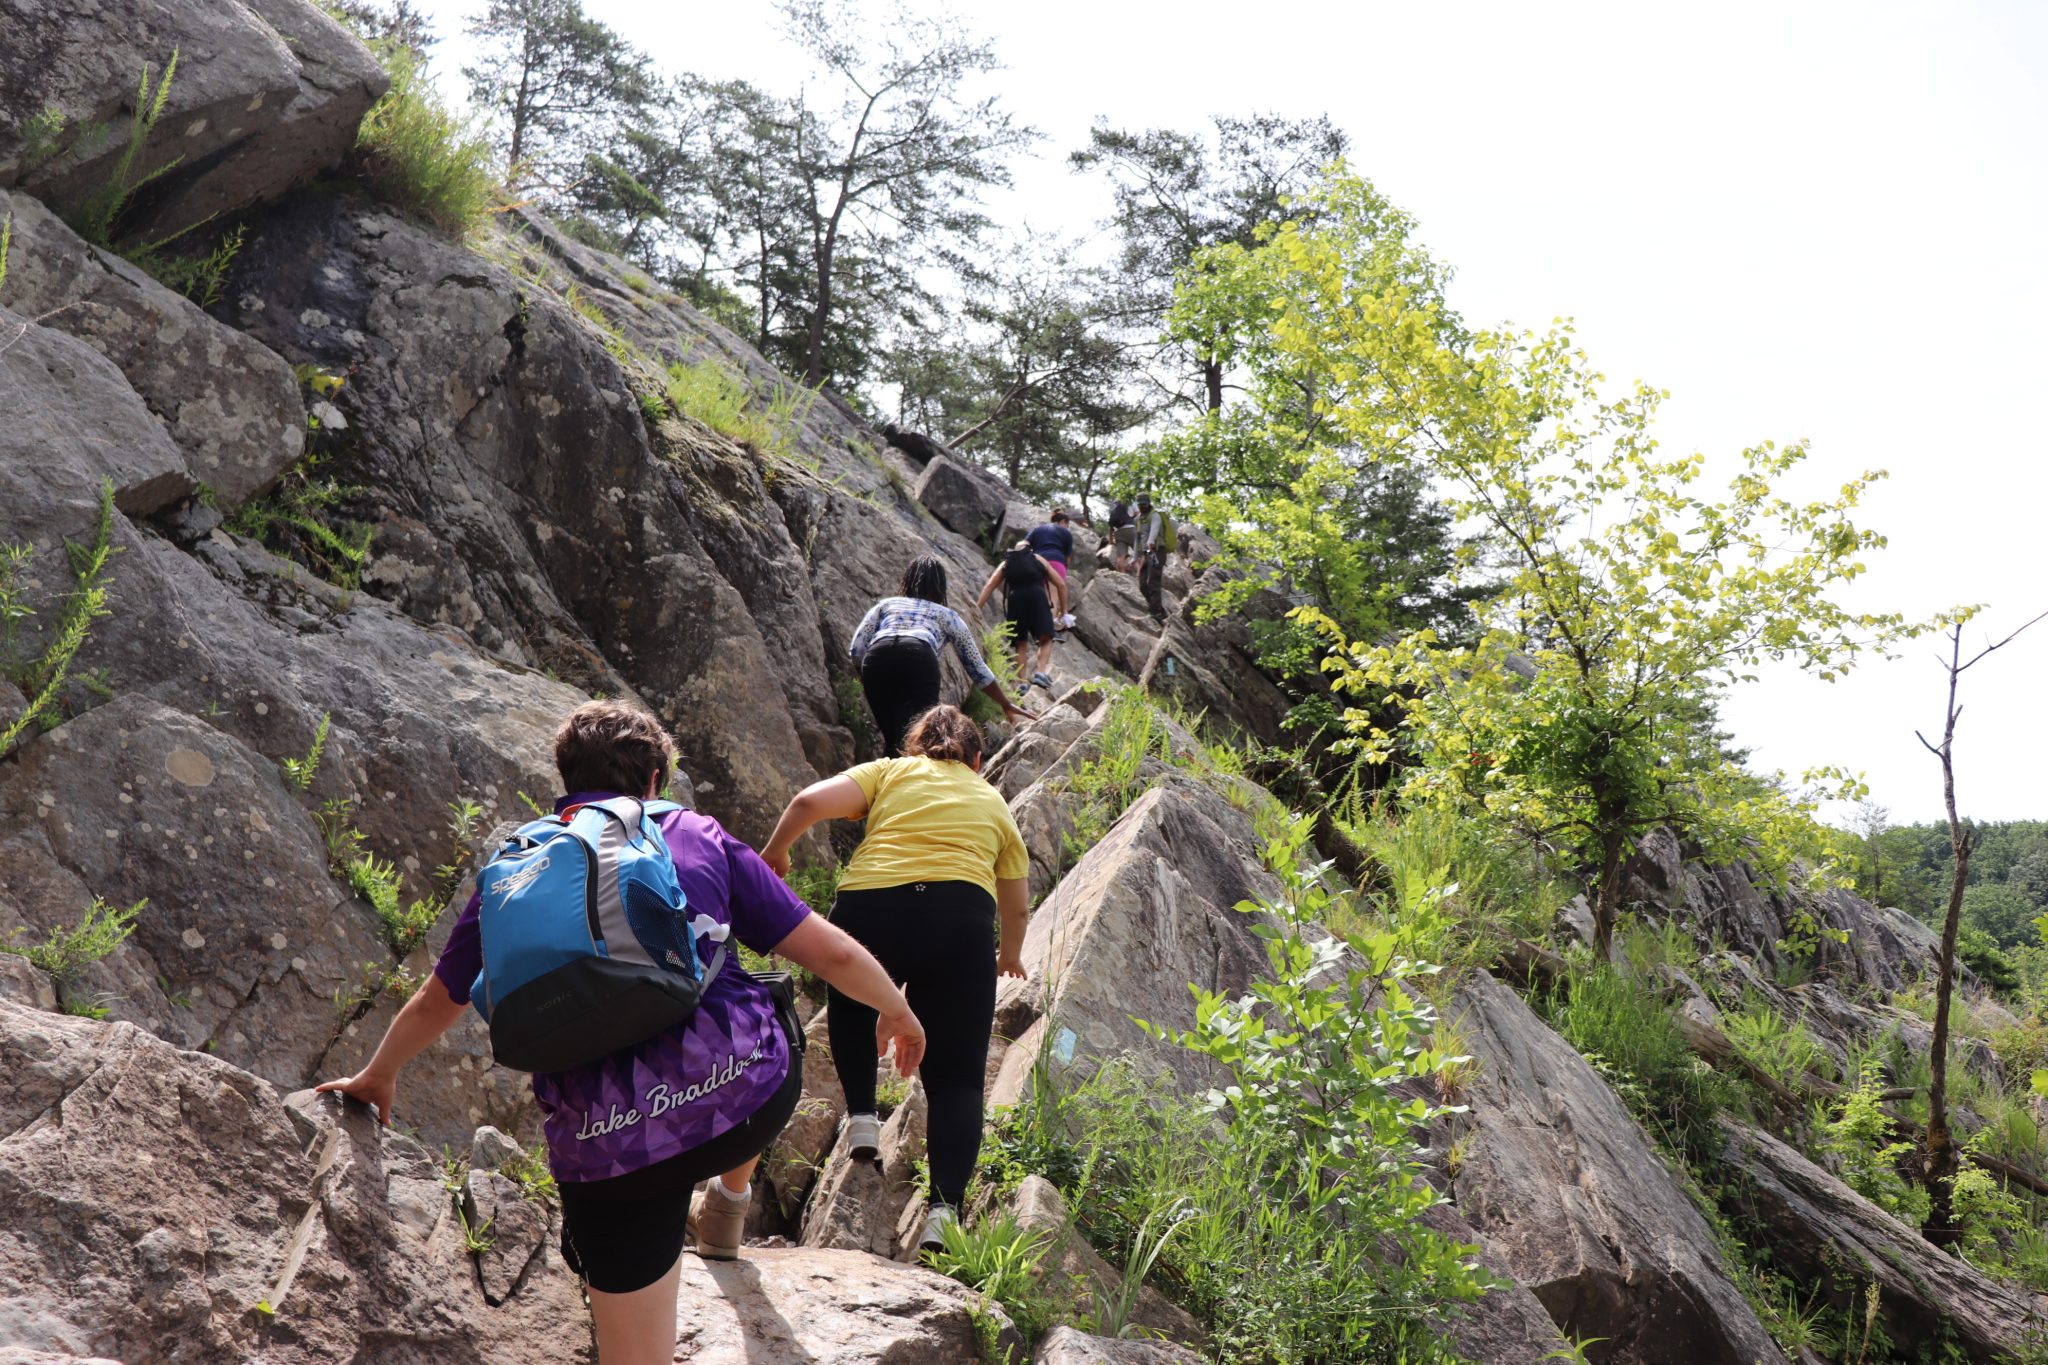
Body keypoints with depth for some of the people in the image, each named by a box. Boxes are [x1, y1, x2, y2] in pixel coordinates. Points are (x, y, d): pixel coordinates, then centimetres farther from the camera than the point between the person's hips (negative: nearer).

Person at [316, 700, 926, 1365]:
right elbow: (834, 953, 8)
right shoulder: (699, 838, 9)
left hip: (608, 1149, 0)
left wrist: (377, 1078, 49)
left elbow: (435, 1004, 29)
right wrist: (897, 1011, 27)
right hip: (751, 1098, 0)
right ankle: (730, 1201, 47)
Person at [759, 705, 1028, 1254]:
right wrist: (1010, 954, 53)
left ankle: (861, 1117, 23)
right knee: (955, 1078, 8)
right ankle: (945, 1206, -7)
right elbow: (1016, 906, 34)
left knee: (849, 1002, 33)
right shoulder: (993, 802, 28)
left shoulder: (889, 772, 22)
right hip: (961, 916, 0)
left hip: (867, 906, 0)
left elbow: (809, 802, 5)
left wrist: (773, 852, 22)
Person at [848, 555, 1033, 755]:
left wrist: (871, 684, 37)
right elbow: (978, 668, 36)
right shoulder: (947, 615, 33)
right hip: (919, 658, -2)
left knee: (891, 739, 14)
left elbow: (855, 651, 21)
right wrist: (1007, 705, 47)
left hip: (877, 657, 2)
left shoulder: (885, 604, 35)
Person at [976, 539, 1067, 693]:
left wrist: (976, 608, 10)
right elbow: (1061, 584, 21)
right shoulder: (1038, 559, 26)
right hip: (1037, 595, -2)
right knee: (1045, 639, 1)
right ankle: (1040, 672, -21)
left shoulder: (1006, 563, 28)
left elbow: (989, 586, 14)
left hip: (1015, 598, 2)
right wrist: (1063, 609, 27)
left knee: (1021, 643, 10)